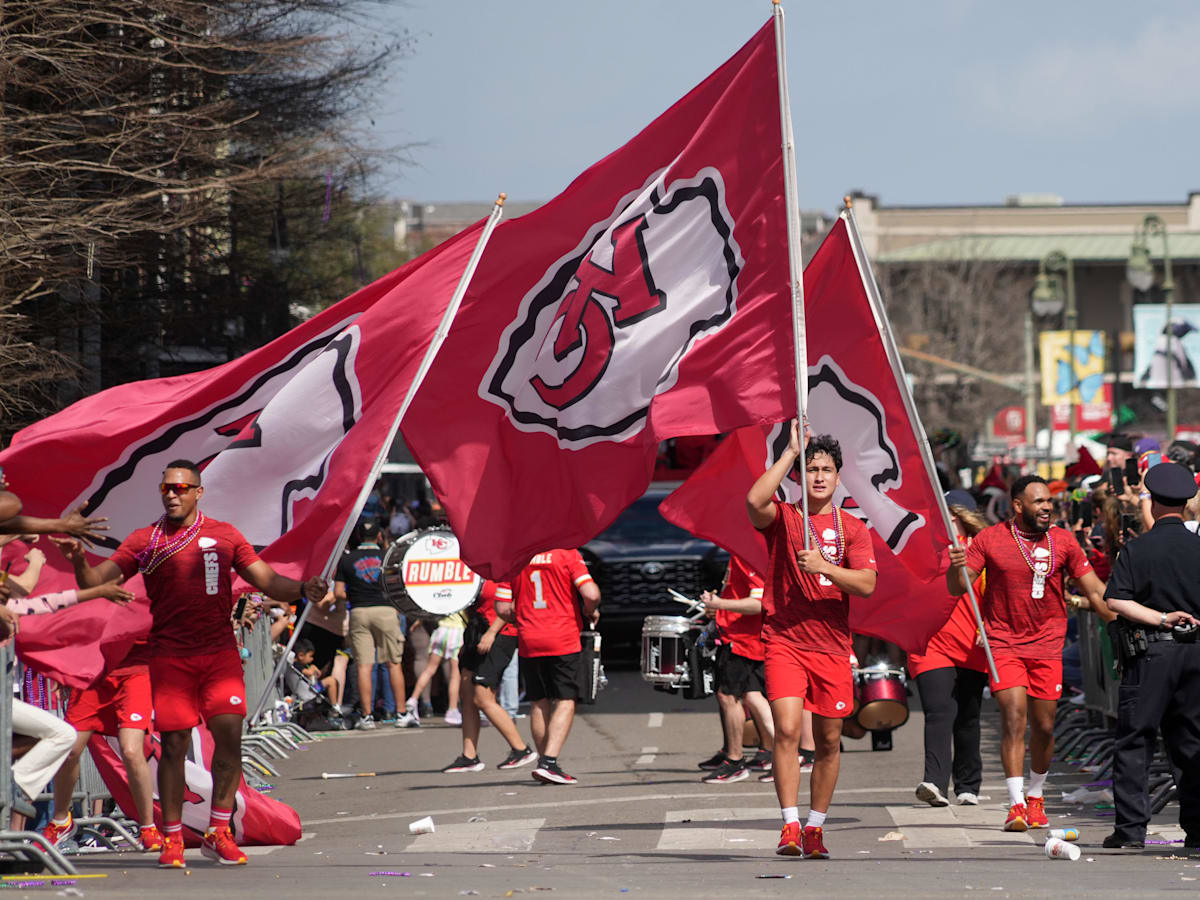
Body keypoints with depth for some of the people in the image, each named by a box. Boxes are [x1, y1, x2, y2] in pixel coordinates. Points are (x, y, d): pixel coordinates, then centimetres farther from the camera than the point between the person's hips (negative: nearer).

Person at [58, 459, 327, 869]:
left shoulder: (224, 535, 9)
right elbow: (96, 581, 3)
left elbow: (267, 581, 8)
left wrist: (303, 589, -10)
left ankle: (218, 833, -1)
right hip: (169, 657, 0)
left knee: (229, 733, -12)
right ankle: (172, 839, 6)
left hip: (220, 653, 0)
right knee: (173, 743, -3)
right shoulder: (144, 542, 8)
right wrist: (79, 561, -18)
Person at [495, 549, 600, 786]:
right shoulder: (566, 553, -7)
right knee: (566, 701, -1)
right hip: (564, 641, -4)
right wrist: (591, 611, 7)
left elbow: (502, 608, 5)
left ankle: (544, 761, 18)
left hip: (528, 642, 4)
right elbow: (591, 594, -15)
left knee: (539, 703, 15)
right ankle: (549, 762, -15)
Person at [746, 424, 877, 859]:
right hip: (784, 642, -3)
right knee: (787, 729, -17)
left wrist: (824, 566, -18)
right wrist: (791, 452, -16)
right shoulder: (782, 518, 3)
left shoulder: (852, 529, 9)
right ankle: (790, 826, -17)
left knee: (829, 741, 7)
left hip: (831, 647, 3)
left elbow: (866, 584, -2)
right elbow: (755, 501, -21)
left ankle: (815, 828, 19)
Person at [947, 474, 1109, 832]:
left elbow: (1094, 589, 7)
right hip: (1004, 644, -2)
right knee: (1013, 718, -15)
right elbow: (958, 588, -3)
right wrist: (956, 567, -25)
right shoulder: (990, 539, -3)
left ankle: (1036, 796, 28)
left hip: (1047, 644, 2)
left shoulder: (1063, 541, 2)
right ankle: (1016, 804, -17)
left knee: (1043, 726, 6)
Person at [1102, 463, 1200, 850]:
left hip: (1150, 653, -3)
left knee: (1134, 742, 2)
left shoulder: (1136, 549, -4)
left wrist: (1160, 618, -10)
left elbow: (1115, 601, -13)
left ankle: (1130, 828, -4)